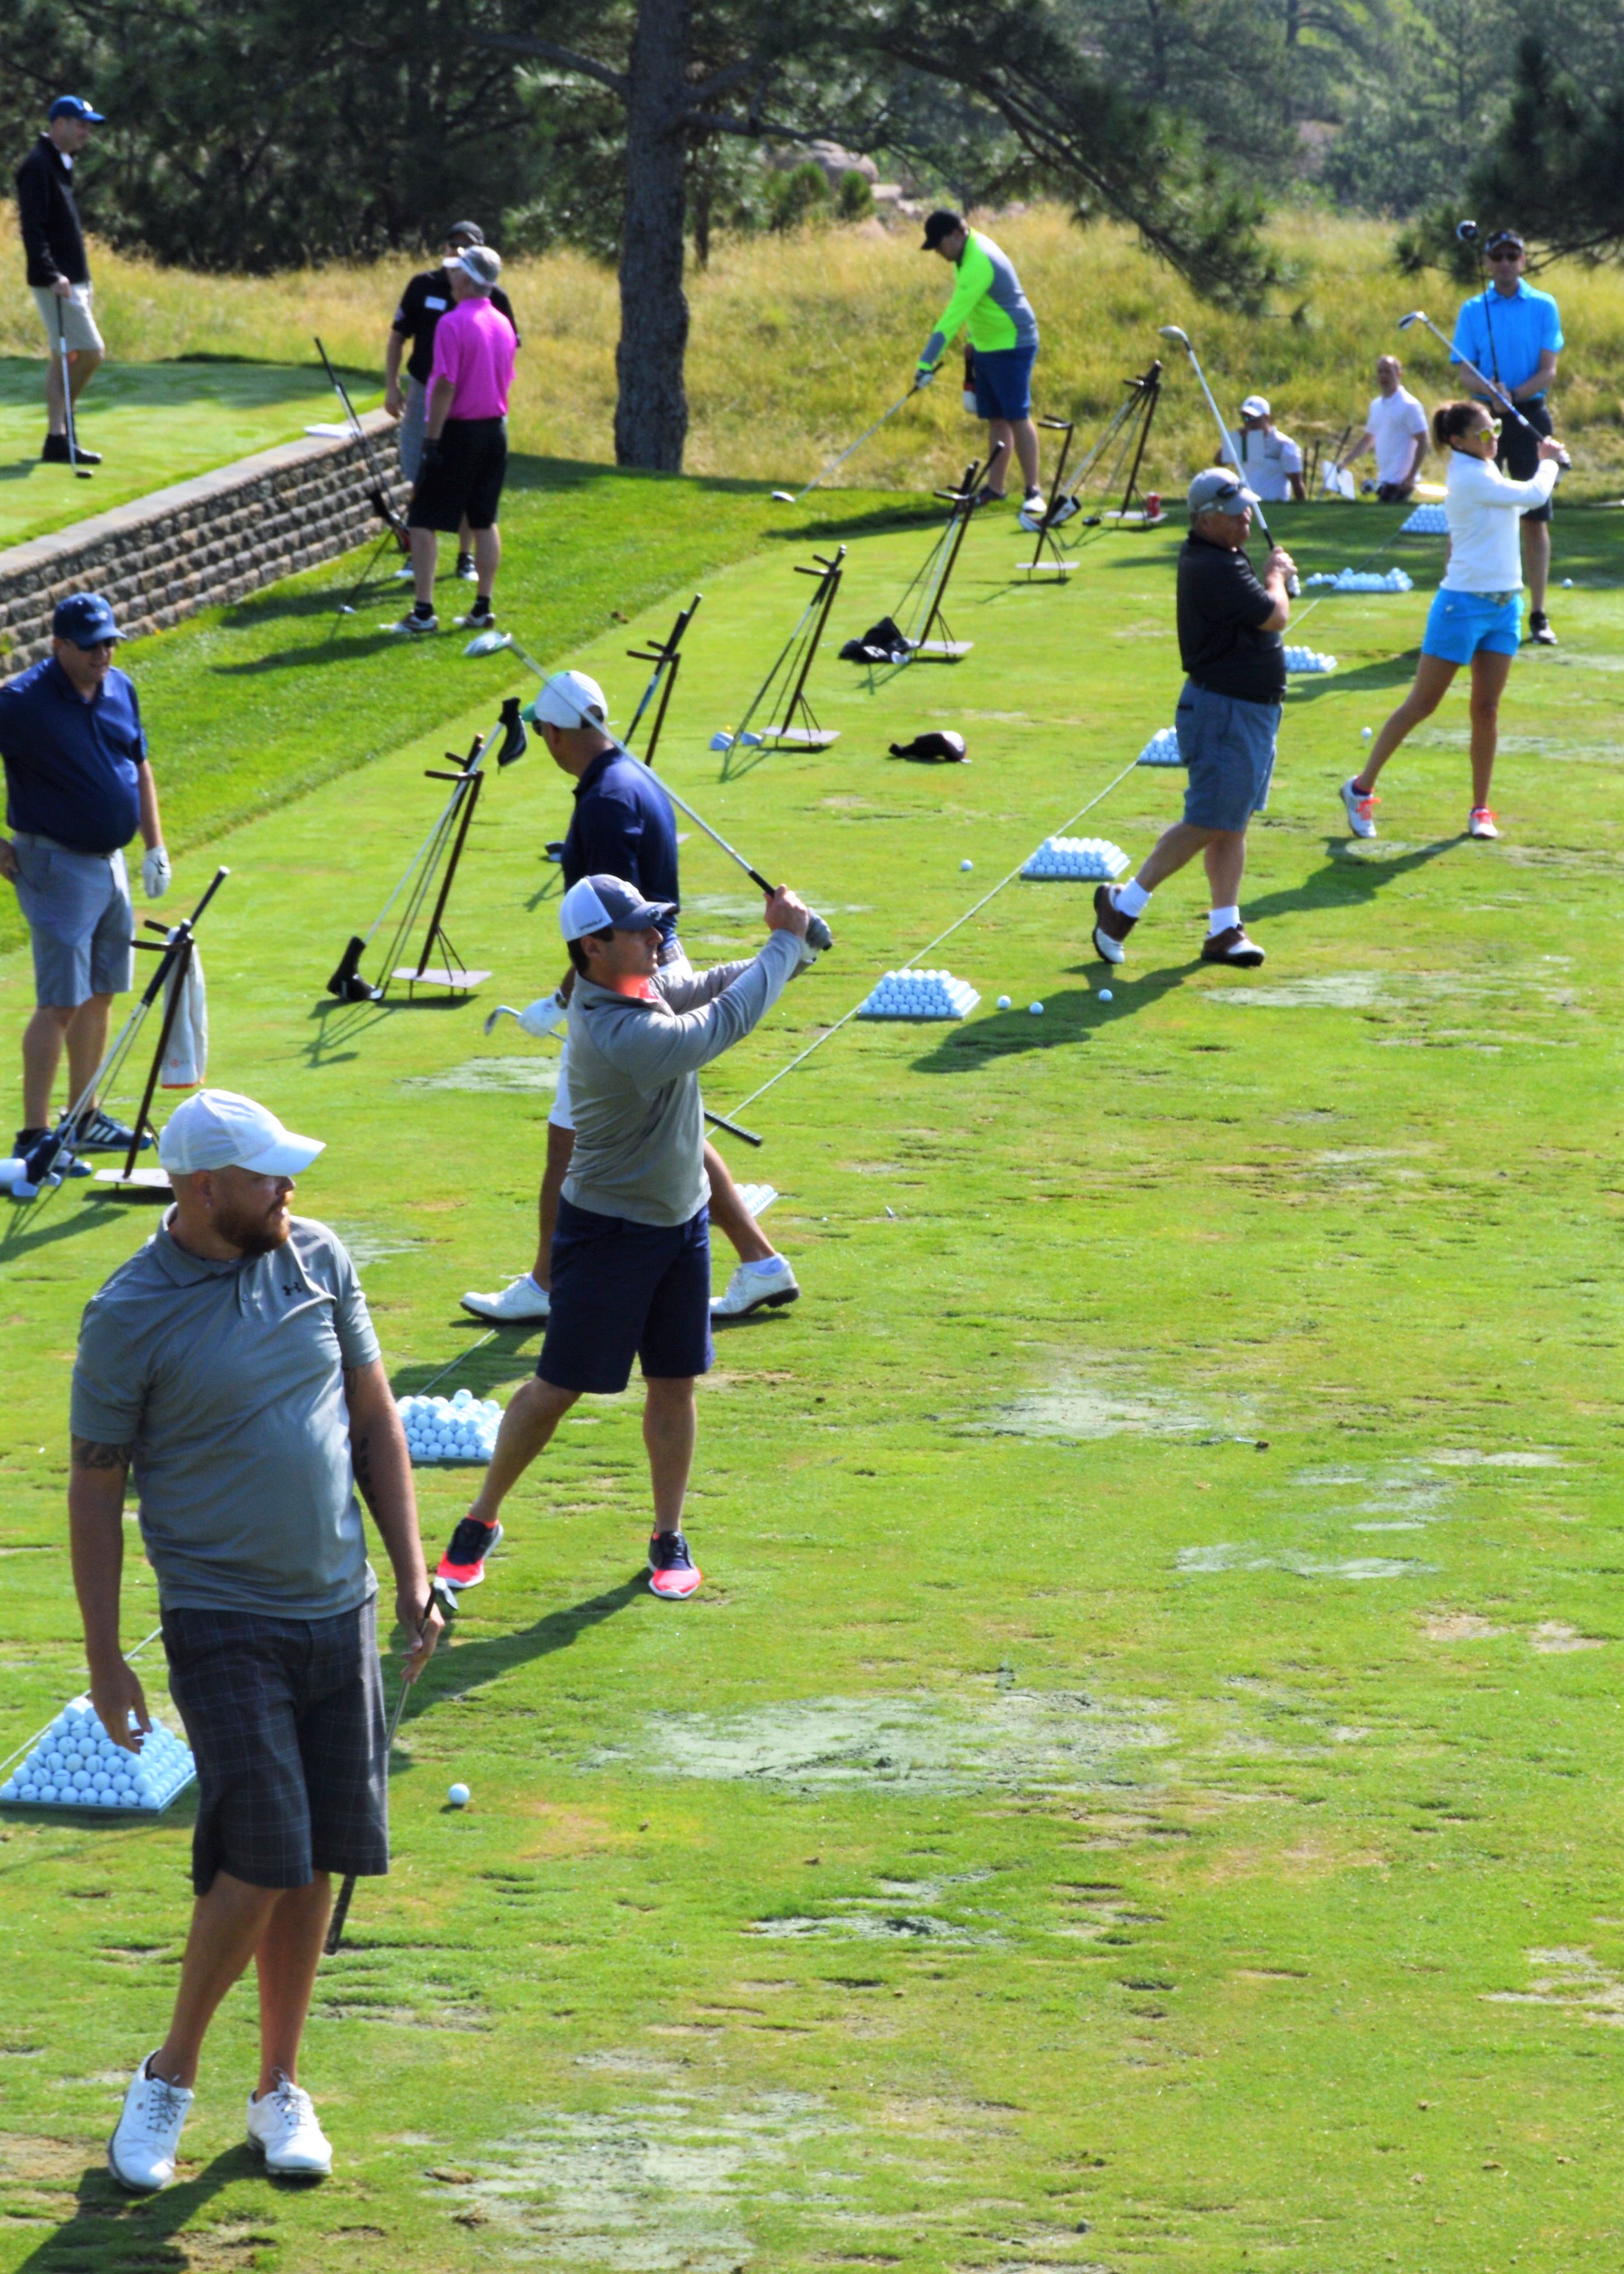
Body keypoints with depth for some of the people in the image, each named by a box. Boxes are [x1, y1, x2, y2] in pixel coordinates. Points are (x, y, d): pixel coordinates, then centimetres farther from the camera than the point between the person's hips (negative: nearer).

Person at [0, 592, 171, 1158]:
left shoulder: (120, 689, 5)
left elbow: (139, 768, 17)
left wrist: (155, 847, 14)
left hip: (110, 862, 7)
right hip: (57, 865, -7)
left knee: (98, 996, 13)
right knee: (60, 1003, -9)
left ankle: (85, 1120, 24)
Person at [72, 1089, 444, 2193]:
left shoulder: (317, 1259, 3)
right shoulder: (130, 1317, -11)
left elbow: (376, 1417, 12)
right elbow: (96, 1486, -4)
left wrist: (413, 1577, 7)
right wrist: (104, 1656, -5)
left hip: (340, 1609, 5)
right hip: (222, 1621, -5)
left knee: (319, 1863, 7)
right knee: (261, 1863, -13)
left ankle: (281, 2091, 21)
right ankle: (170, 2079, 7)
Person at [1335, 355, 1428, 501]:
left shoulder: (1409, 406, -9)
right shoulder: (1376, 405, 15)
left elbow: (1422, 443, -11)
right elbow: (1368, 439, 25)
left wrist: (1411, 477, -17)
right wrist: (1345, 461, 15)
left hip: (1400, 482, -7)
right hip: (1384, 481, 7)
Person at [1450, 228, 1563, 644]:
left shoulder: (1544, 307, 3)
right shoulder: (1473, 310, 5)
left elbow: (1549, 370, -2)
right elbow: (1466, 370, 0)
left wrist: (1515, 394, -18)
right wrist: (1490, 391, -21)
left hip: (1530, 413, -1)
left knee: (1536, 518, -1)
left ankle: (1538, 615, 3)